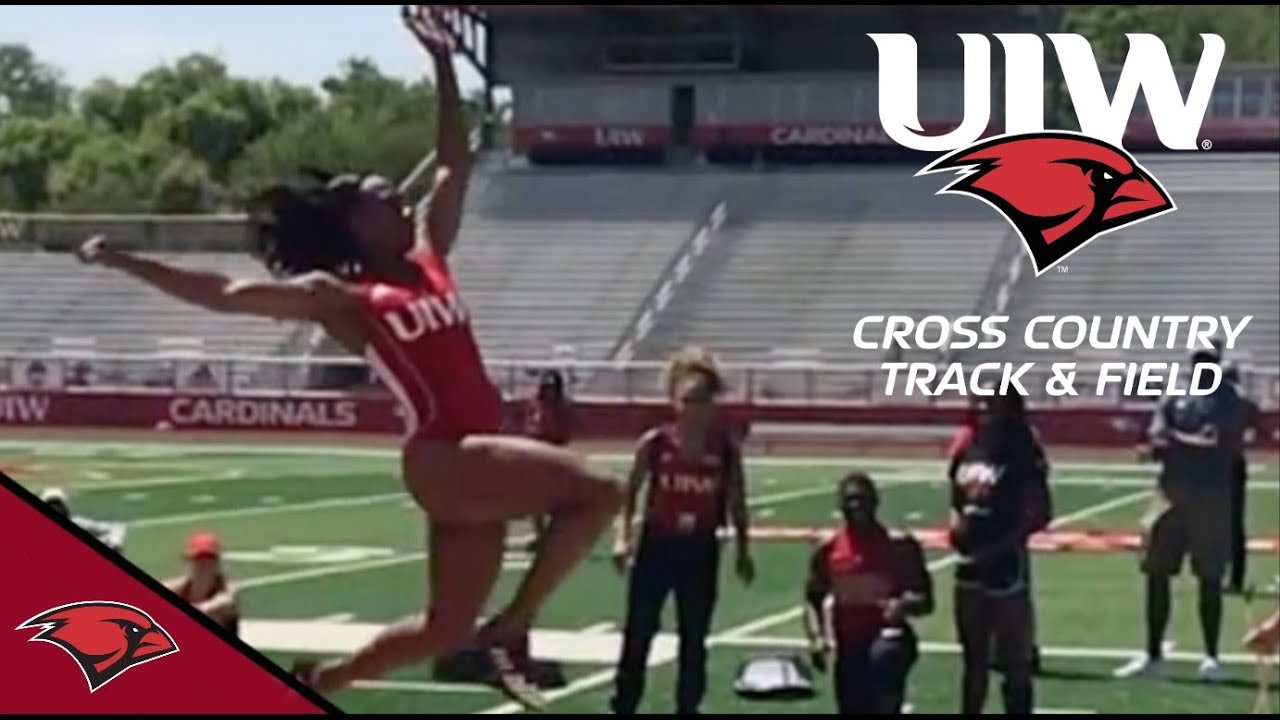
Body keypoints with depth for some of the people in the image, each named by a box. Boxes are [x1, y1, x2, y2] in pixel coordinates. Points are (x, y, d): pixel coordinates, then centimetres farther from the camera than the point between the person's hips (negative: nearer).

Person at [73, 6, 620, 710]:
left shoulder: (428, 258, 14)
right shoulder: (339, 297, -3)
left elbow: (455, 164, 19)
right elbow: (225, 293, -3)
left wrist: (443, 63, 14)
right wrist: (122, 261, -4)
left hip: (476, 457, 8)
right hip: (444, 458, -8)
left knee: (445, 627, 13)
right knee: (595, 493, -22)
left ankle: (319, 680, 30)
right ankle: (508, 631, -11)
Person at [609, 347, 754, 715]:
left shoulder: (726, 448, -6)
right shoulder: (655, 443, -8)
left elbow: (737, 503, 4)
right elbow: (630, 492, 2)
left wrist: (743, 550, 3)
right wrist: (623, 537, -8)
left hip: (701, 549, 1)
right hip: (657, 545, -1)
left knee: (694, 639, 8)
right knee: (638, 634, 3)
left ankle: (687, 710, 19)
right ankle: (622, 708, 12)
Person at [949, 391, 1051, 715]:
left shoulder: (1023, 455, -11)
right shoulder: (969, 450, 10)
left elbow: (1040, 514, -14)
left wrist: (999, 545, -18)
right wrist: (957, 524, 0)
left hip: (1006, 565, -7)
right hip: (970, 564, 7)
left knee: (1014, 662, -1)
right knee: (974, 658, 17)